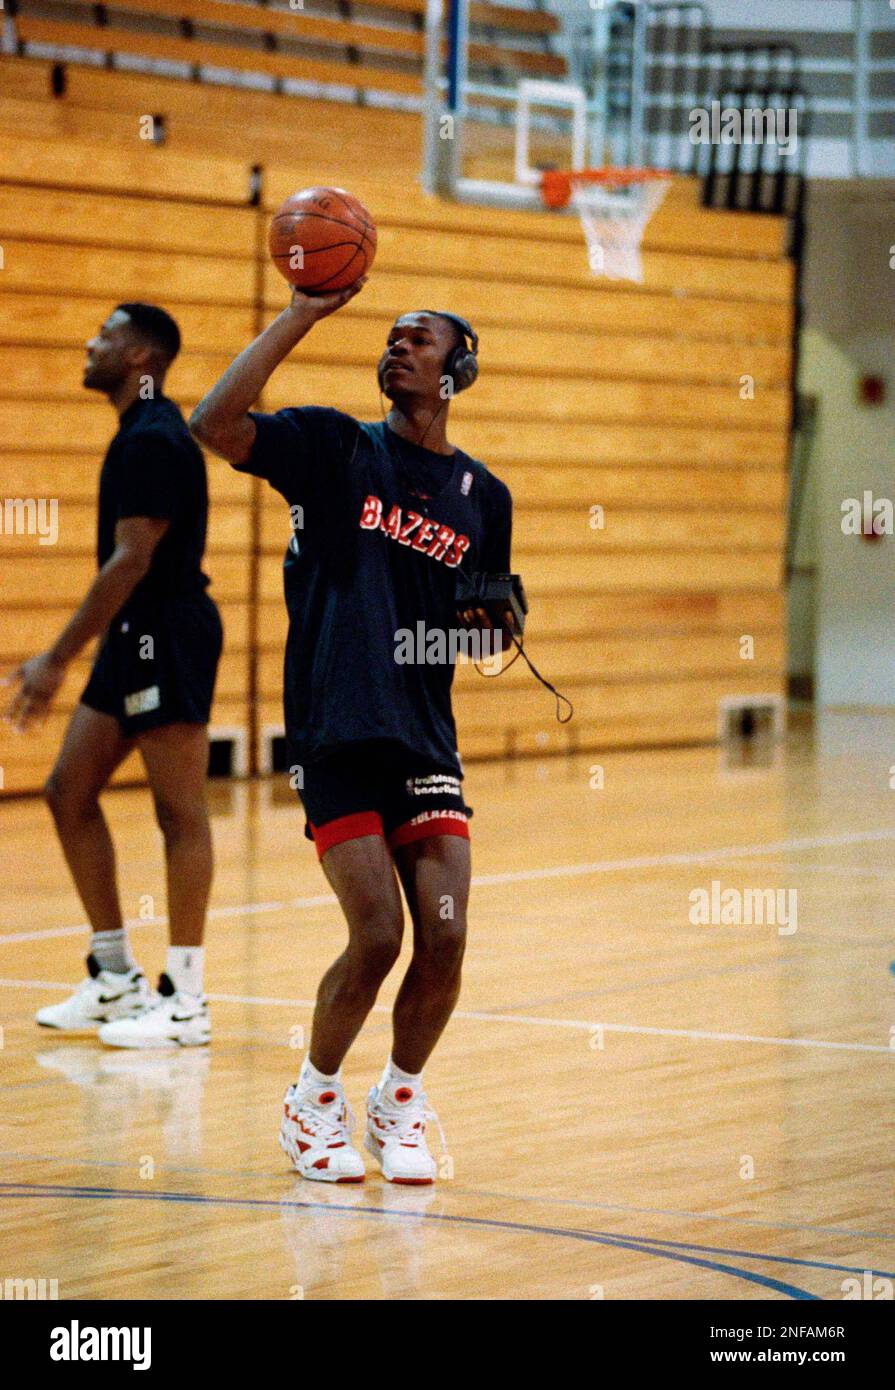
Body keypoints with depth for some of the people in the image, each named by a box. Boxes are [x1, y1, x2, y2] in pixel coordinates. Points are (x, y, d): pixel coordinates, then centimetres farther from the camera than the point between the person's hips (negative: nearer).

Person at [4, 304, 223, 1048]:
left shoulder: (153, 441, -16)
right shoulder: (141, 433, 16)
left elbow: (132, 560, -22)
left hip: (167, 635, -11)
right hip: (137, 636, 11)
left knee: (180, 811, -5)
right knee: (70, 791, 10)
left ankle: (186, 998, -1)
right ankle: (115, 978, 16)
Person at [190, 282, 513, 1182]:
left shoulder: (483, 497, 13)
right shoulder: (335, 448, 2)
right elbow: (214, 425, -15)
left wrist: (490, 621, -2)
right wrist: (302, 315, -15)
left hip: (425, 737, 4)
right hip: (334, 735, -4)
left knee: (445, 937, -6)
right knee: (378, 937, -11)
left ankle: (398, 1106, 19)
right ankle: (313, 1101, 14)